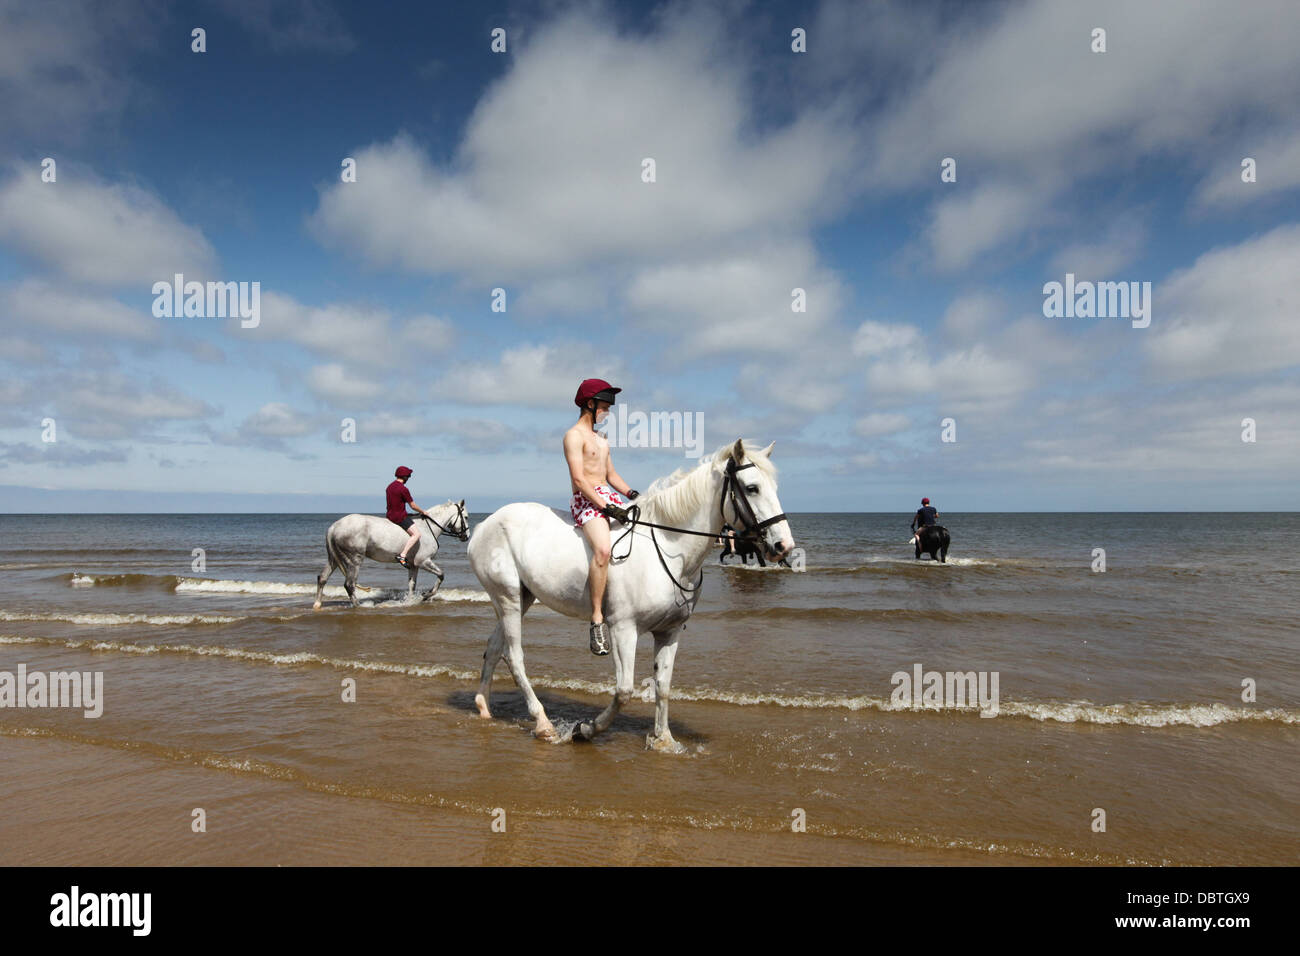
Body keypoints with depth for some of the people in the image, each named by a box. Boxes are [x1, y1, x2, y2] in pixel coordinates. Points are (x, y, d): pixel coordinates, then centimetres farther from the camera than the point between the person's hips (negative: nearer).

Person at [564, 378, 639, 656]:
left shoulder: (600, 438, 23)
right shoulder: (574, 435, -6)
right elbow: (578, 478, -17)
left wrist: (632, 494, 7)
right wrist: (606, 506, -24)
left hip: (608, 497, 10)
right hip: (586, 500, -10)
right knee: (603, 549, -33)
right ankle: (597, 620, -31)